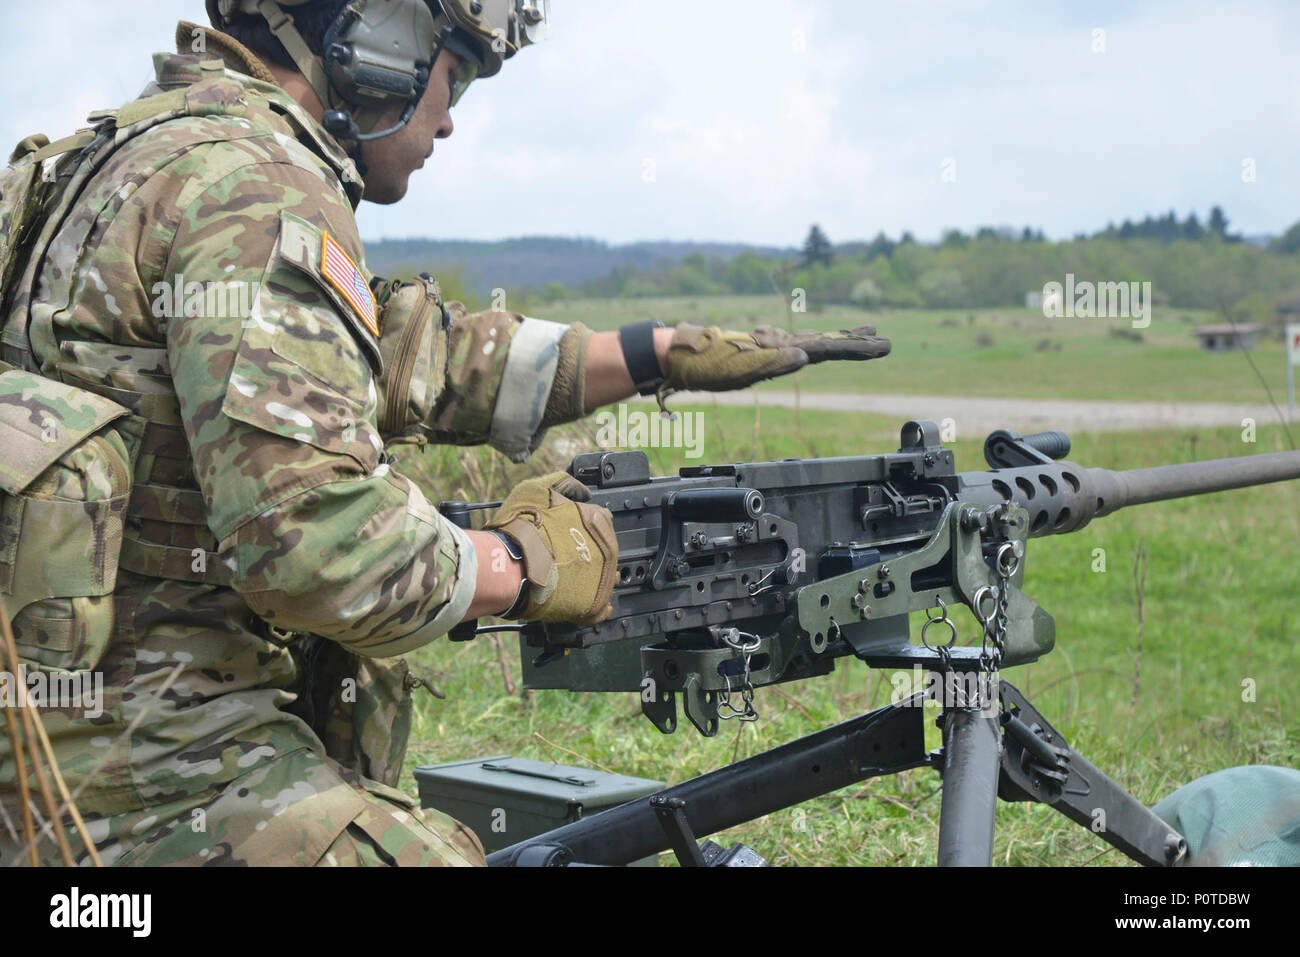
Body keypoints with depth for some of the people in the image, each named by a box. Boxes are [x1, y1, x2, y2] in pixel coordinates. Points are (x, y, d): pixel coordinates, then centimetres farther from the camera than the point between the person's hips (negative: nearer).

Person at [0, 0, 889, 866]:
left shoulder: (172, 148, 15)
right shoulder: (251, 187, -17)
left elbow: (415, 353, 18)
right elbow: (310, 533, -26)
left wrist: (666, 353, 20)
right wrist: (524, 566, -9)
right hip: (136, 766, -10)